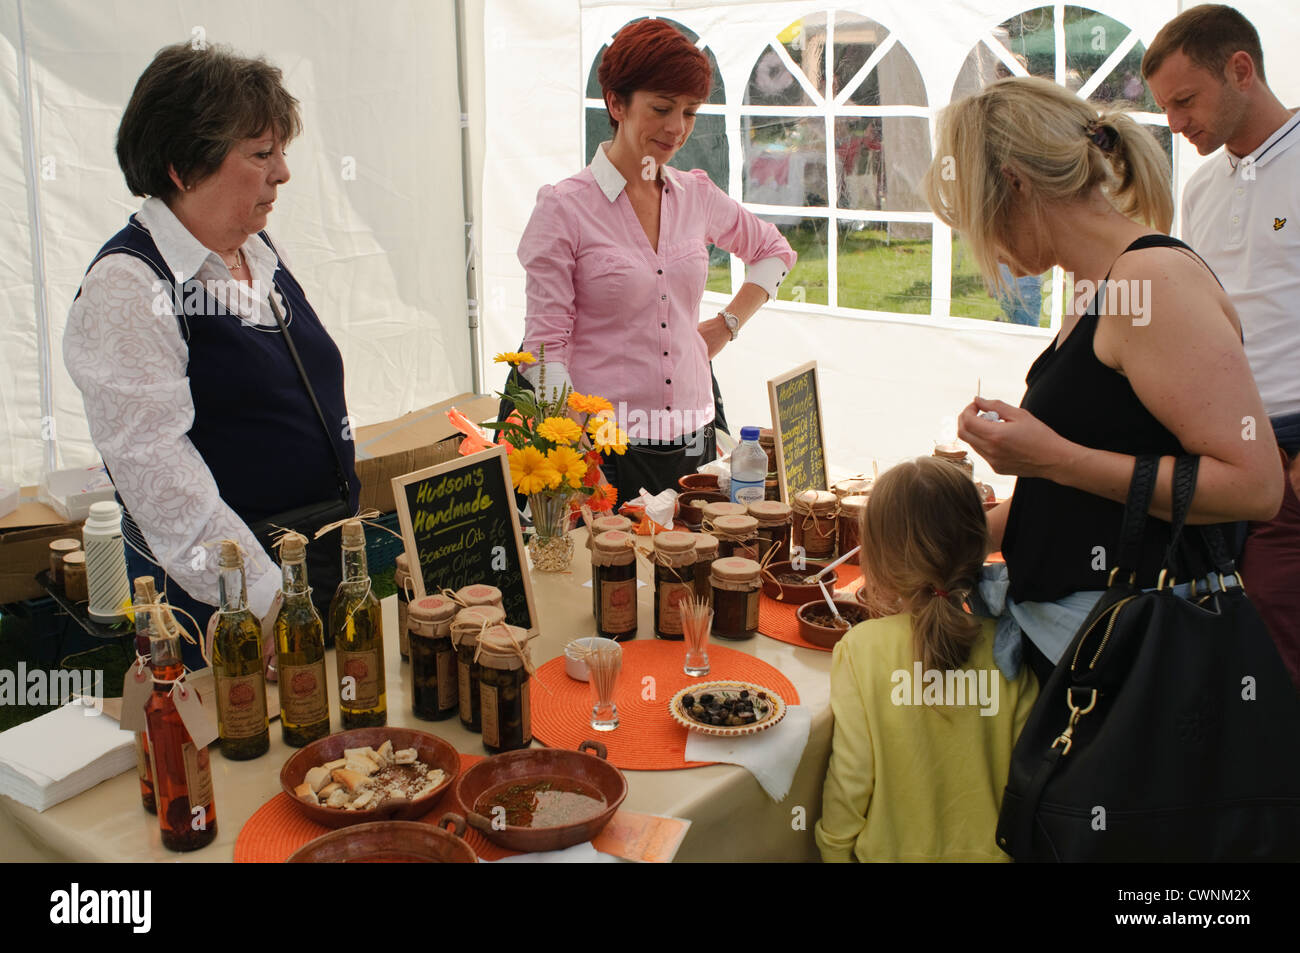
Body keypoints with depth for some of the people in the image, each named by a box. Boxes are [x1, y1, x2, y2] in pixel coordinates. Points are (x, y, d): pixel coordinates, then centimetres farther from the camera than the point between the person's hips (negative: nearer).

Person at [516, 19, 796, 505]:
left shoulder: (696, 195, 7)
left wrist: (727, 324, 11)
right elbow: (546, 346, -9)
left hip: (692, 441, 5)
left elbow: (775, 251, 26)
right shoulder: (564, 208, -7)